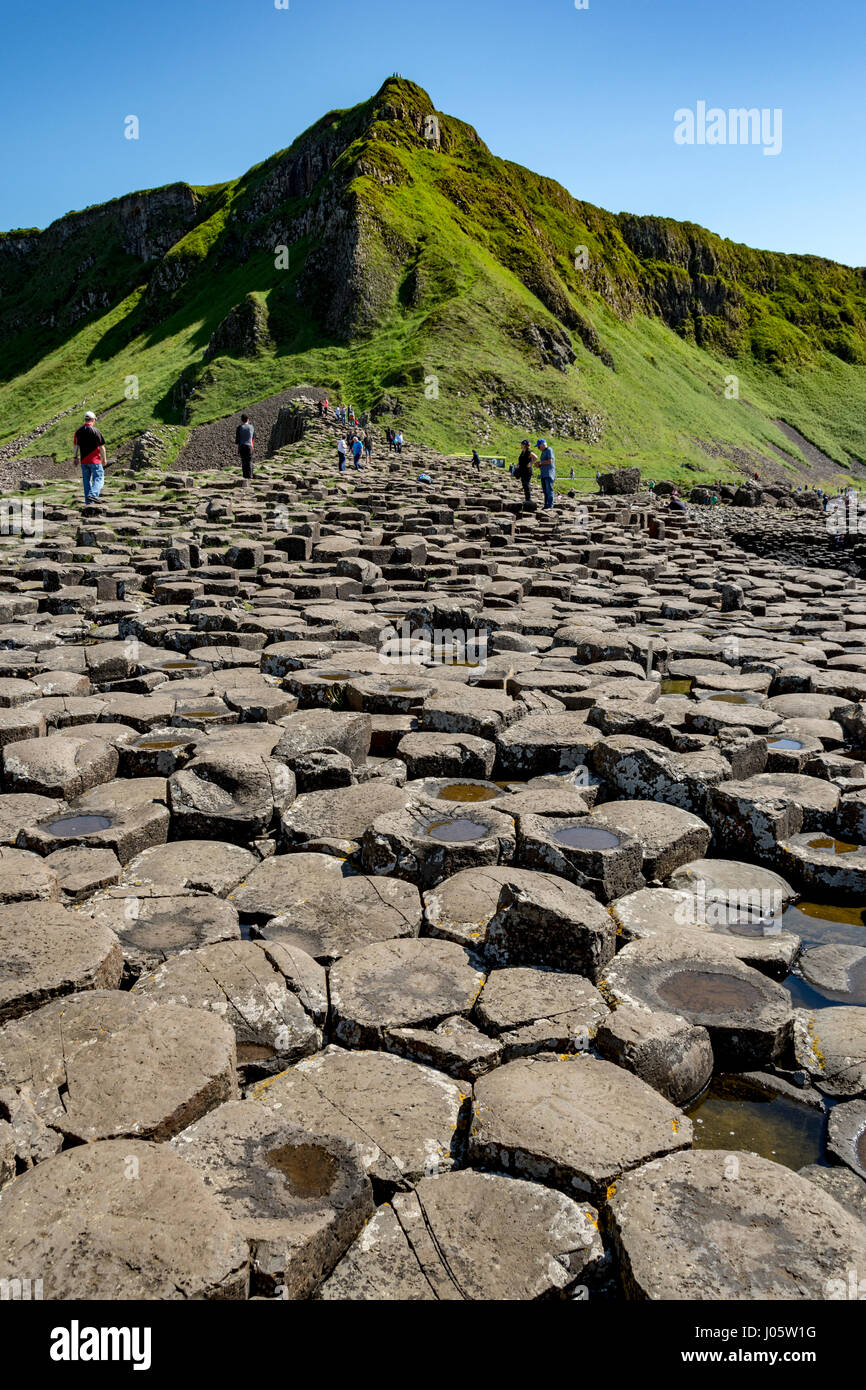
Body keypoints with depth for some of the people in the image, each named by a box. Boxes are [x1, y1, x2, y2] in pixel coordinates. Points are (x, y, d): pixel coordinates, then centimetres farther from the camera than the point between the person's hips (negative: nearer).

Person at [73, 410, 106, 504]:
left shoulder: (78, 431, 6)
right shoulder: (95, 431, -11)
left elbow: (76, 445, 11)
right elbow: (101, 447, -8)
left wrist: (75, 457, 20)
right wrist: (104, 459, 1)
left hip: (83, 460, 6)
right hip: (94, 460, -6)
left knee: (86, 480, 11)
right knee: (98, 477, -2)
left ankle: (88, 501, 13)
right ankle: (93, 494, -24)